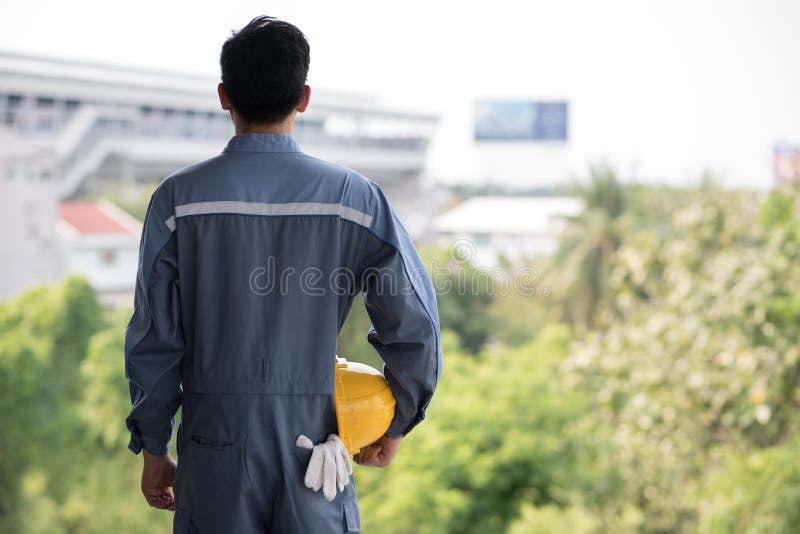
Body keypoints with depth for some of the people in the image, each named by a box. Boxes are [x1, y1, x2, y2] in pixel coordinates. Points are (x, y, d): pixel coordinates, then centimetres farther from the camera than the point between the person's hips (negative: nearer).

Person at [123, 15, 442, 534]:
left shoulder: (179, 198, -4)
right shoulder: (355, 197, -3)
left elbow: (154, 340, -2)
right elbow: (416, 327, -2)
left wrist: (153, 450, 8)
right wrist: (397, 426, 12)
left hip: (215, 447, 0)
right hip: (313, 441, 0)